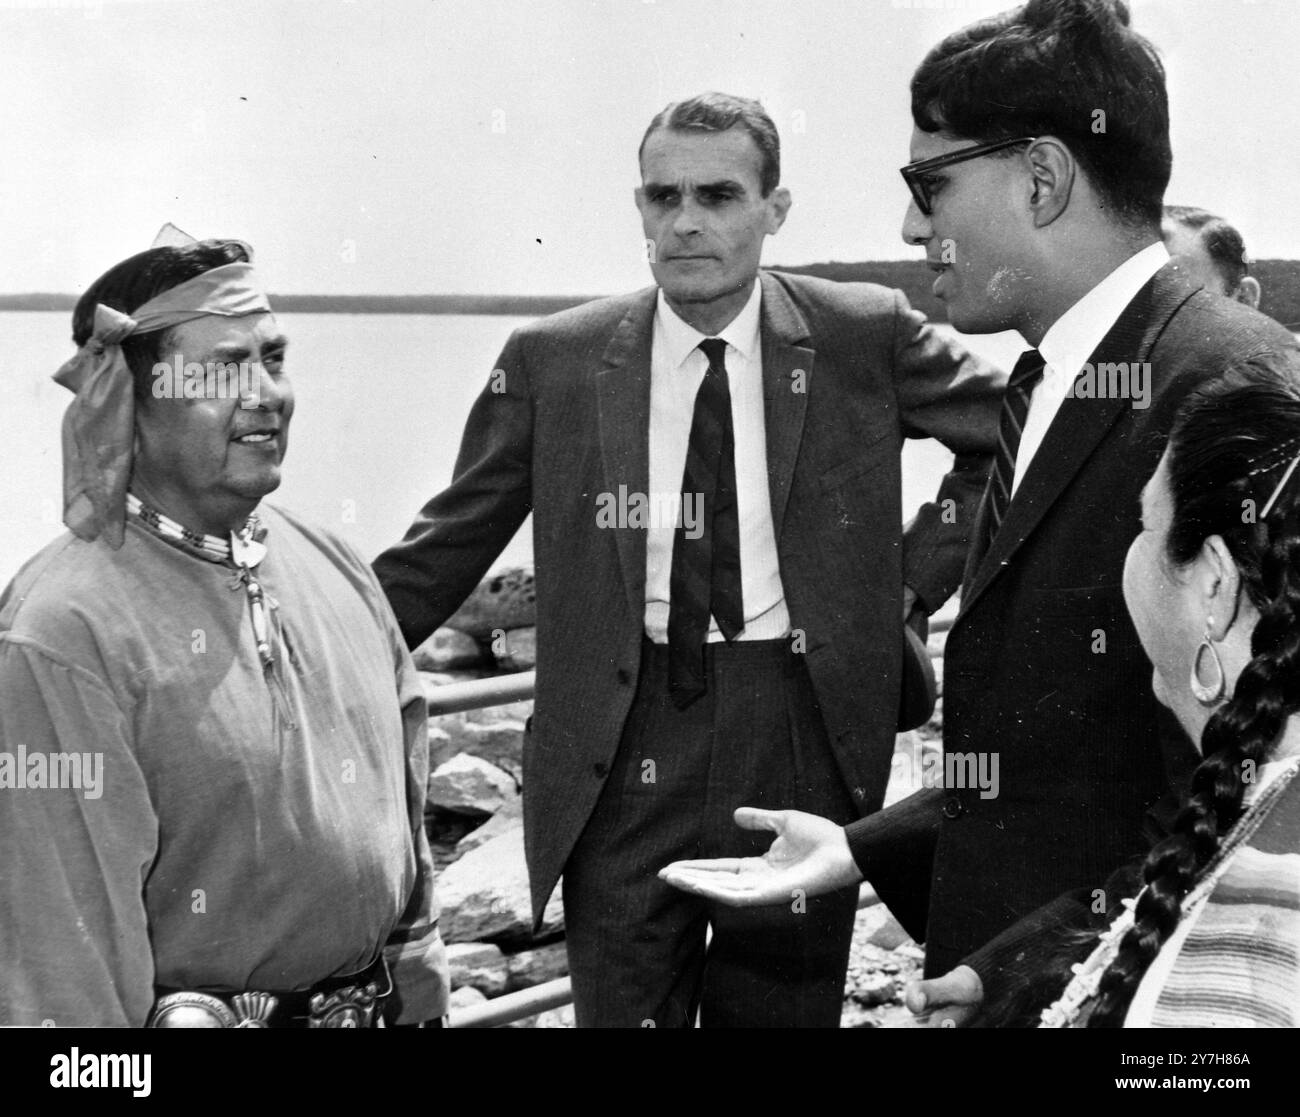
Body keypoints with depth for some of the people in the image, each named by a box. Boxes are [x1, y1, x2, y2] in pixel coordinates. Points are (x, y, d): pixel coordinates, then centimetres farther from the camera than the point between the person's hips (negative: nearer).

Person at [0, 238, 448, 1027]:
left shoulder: (334, 568, 3)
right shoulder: (64, 638, -19)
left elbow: (406, 811, 10)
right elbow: (66, 947, -19)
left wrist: (422, 993, 10)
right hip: (202, 1012, -6)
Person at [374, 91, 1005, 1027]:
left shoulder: (866, 337, 0)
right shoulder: (553, 363, 1)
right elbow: (445, 549, 6)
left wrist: (919, 571, 2)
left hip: (804, 734, 0)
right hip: (624, 748, 0)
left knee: (788, 1005, 11)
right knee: (619, 1008, 4)